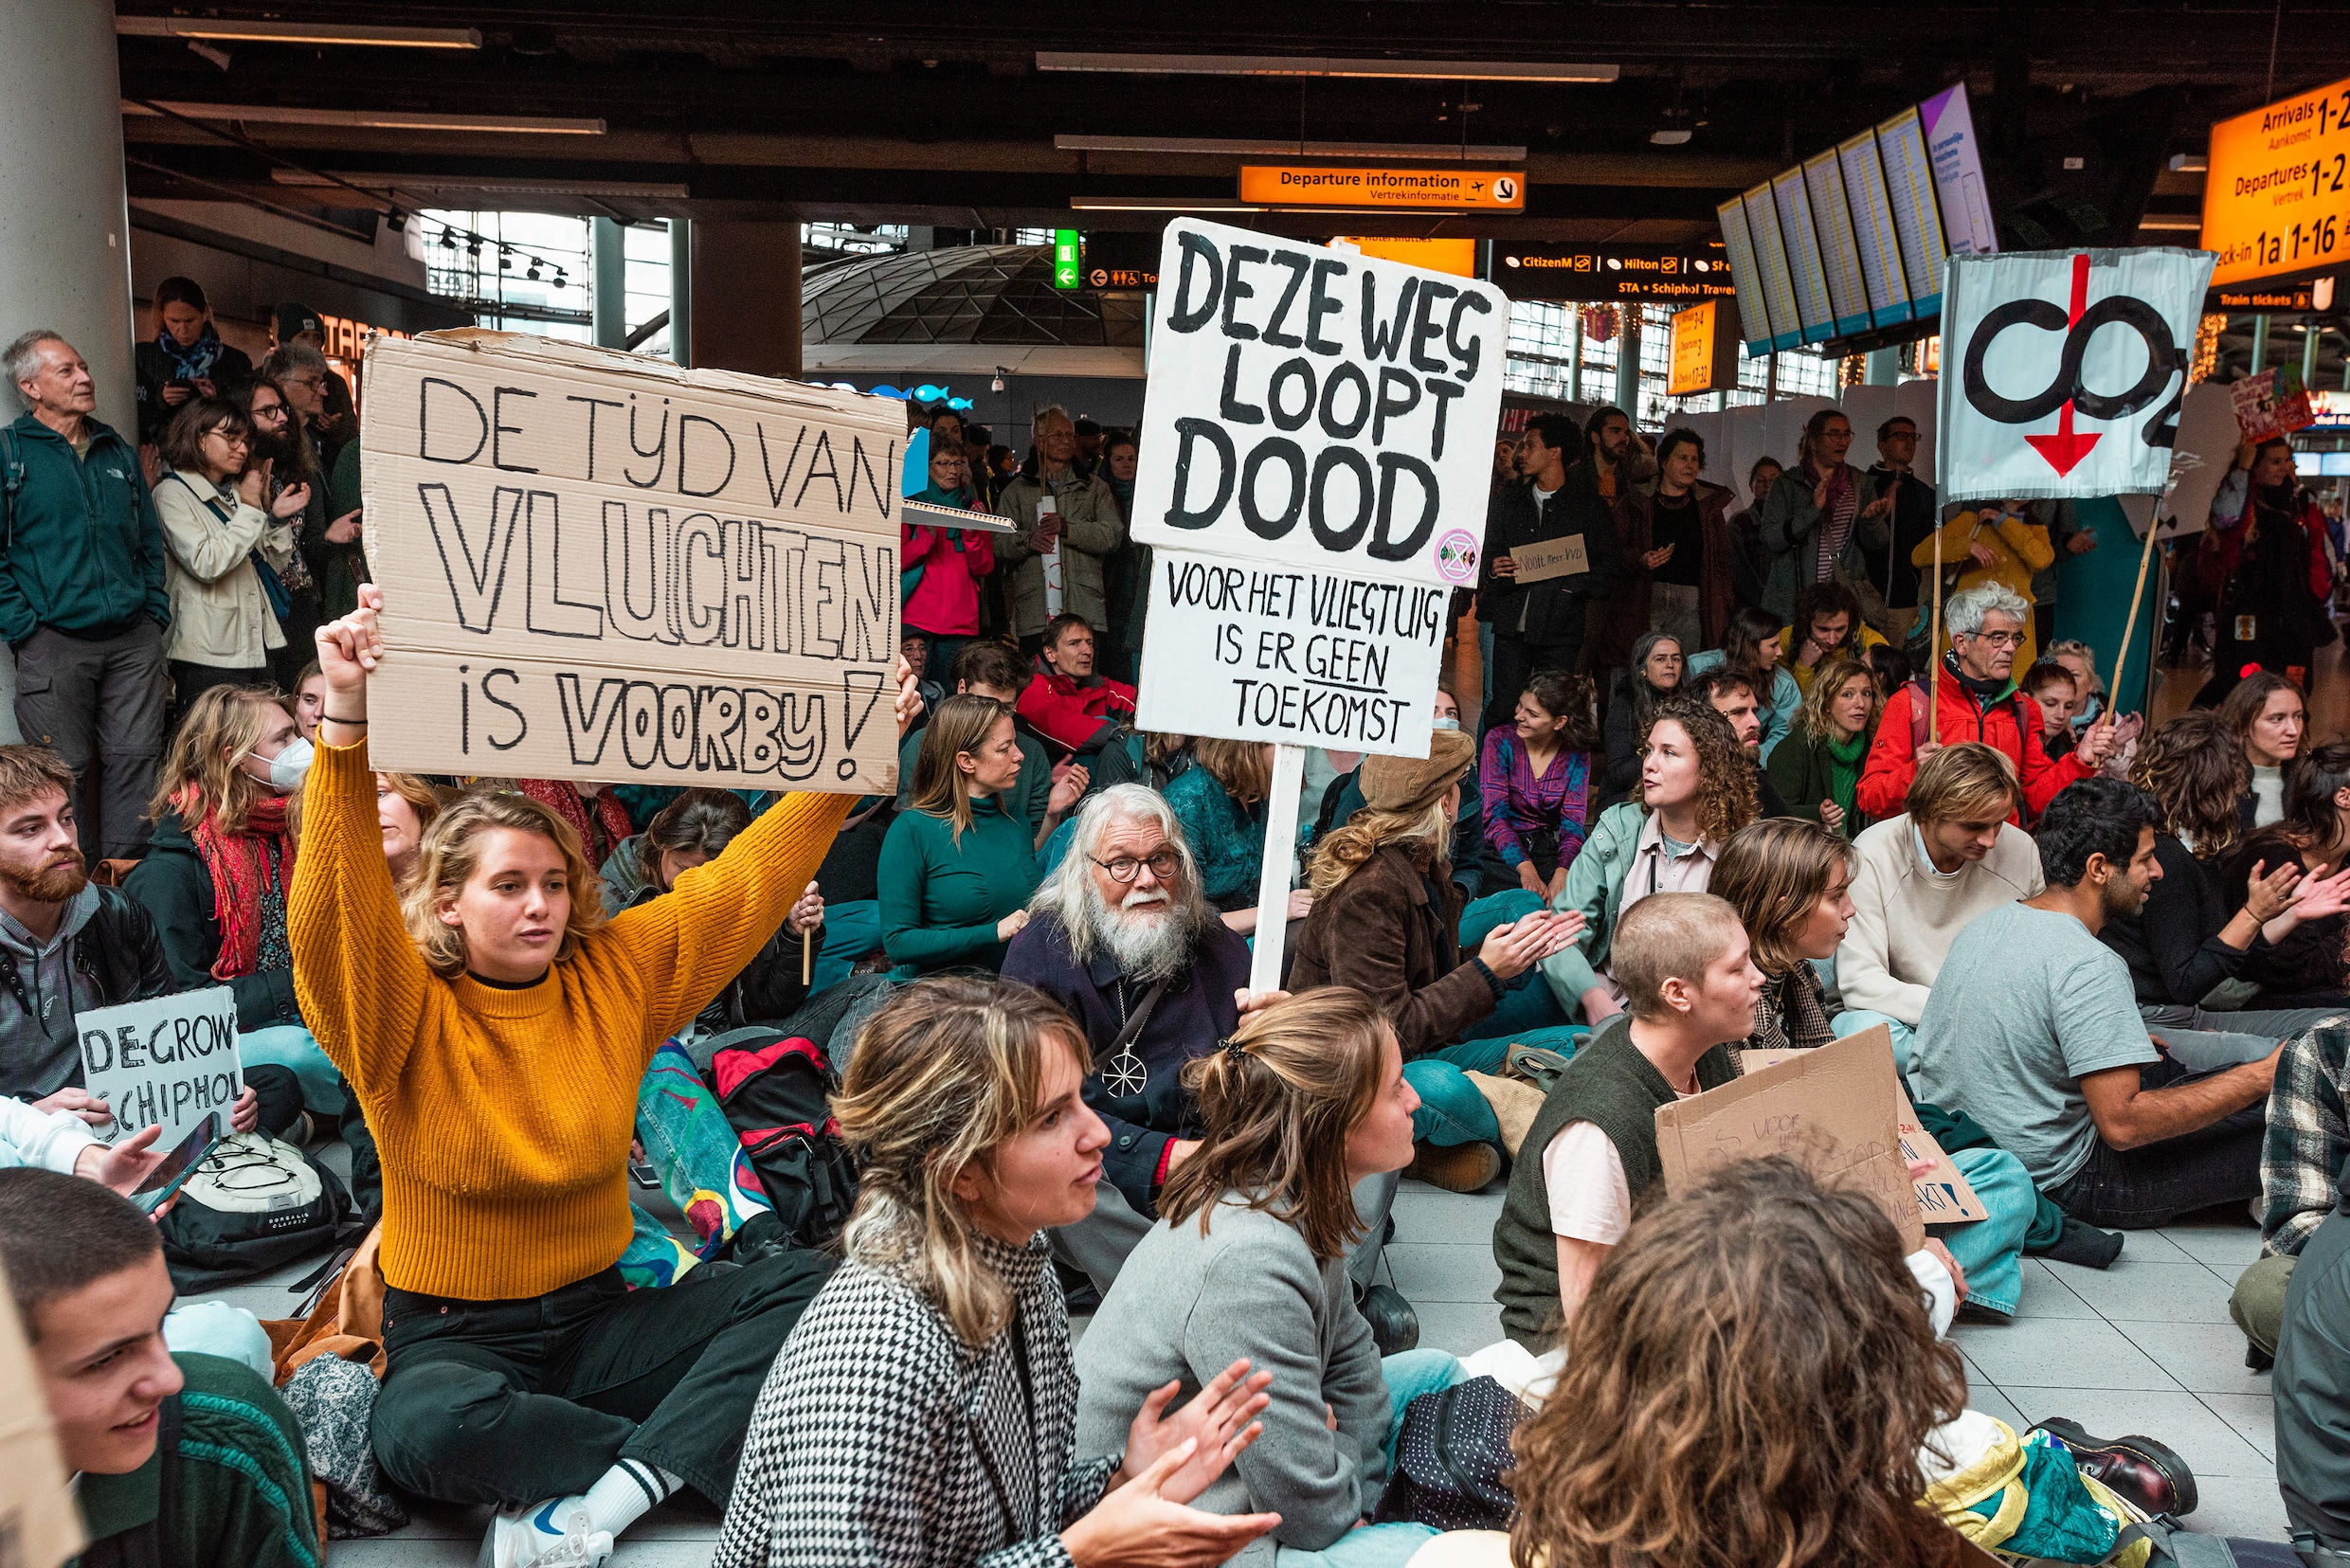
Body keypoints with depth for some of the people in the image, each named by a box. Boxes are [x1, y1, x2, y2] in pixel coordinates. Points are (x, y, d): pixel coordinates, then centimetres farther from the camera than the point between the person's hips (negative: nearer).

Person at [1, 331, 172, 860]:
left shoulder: (120, 454, 16)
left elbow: (151, 542, 20)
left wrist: (154, 615, 10)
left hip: (134, 640, 4)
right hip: (54, 643, -4)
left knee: (135, 762, 3)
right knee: (65, 774, 1)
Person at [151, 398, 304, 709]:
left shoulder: (237, 491, 18)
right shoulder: (173, 493, -3)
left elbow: (270, 565, 20)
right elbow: (206, 564, -18)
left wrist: (277, 517, 4)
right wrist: (249, 509, -12)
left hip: (255, 648, 7)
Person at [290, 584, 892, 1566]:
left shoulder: (615, 977, 1)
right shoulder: (405, 1014, -9)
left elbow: (744, 883, -1)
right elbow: (332, 915, -28)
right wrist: (346, 724, -41)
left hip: (596, 1314, 4)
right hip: (451, 1335, -3)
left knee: (807, 1287, -19)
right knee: (426, 1428, -39)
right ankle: (692, 1448, -18)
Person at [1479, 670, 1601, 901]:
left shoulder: (1577, 755, 3)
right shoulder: (1500, 740, -4)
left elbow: (1573, 821, -4)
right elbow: (1495, 814, -12)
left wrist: (1561, 873, -25)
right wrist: (1525, 869, -28)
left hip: (1549, 847, 2)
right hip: (1503, 850, -2)